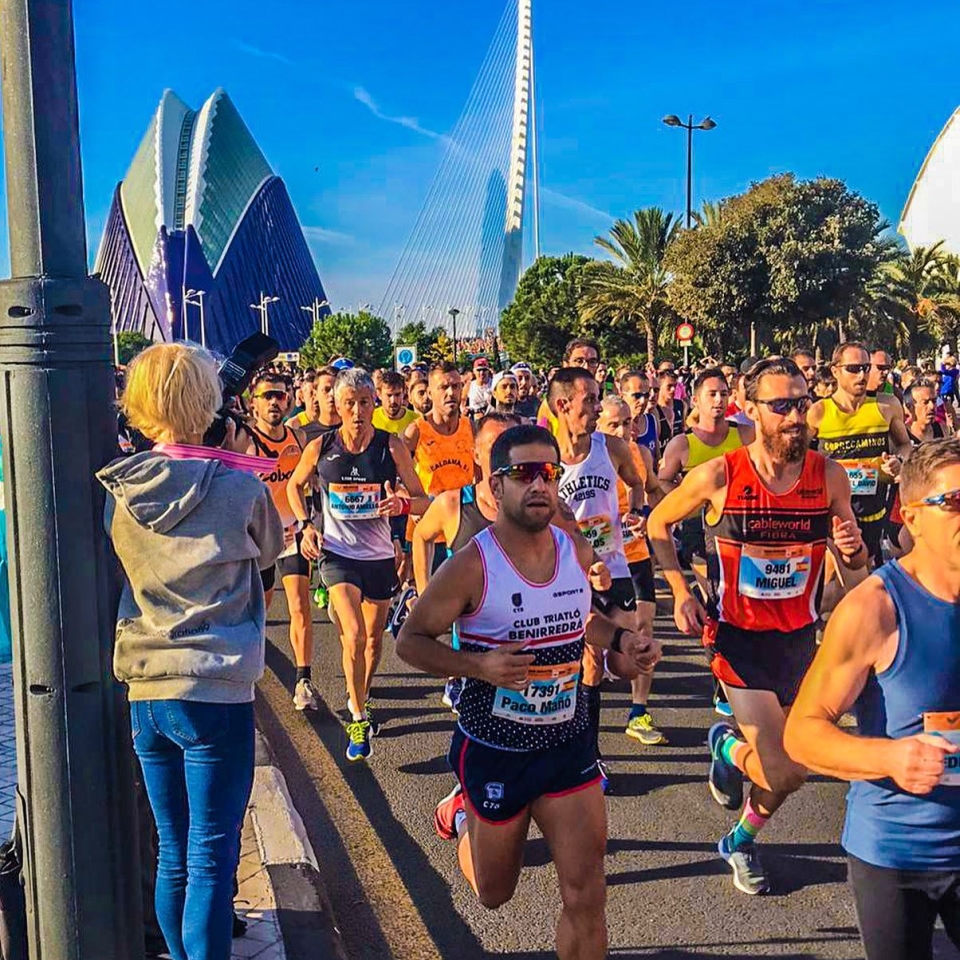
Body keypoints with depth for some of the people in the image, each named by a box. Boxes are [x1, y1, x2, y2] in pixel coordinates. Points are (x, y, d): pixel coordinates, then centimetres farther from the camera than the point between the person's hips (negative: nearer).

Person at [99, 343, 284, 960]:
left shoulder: (117, 491, 0)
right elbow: (270, 548, 9)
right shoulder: (239, 488, -12)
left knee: (173, 854, 19)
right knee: (212, 860, 4)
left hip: (144, 692, 5)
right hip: (217, 692, -5)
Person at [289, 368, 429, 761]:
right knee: (354, 635, -17)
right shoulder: (320, 448, -7)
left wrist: (402, 503, -27)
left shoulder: (392, 446, -9)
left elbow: (423, 500, -5)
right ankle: (358, 720, -1)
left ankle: (360, 697, 43)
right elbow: (295, 485, 13)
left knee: (374, 638, 15)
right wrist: (305, 525, 0)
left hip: (379, 555, 2)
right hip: (337, 552, -2)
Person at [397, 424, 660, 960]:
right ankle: (461, 814, 49)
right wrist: (479, 665, -27)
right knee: (494, 893, 19)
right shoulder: (472, 566, -19)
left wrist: (621, 640, -2)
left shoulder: (576, 553, -3)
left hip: (569, 745, 3)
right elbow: (411, 641, -11)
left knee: (587, 897, 0)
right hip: (493, 750, -3)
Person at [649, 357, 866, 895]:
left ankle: (742, 841, 44)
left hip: (800, 636, 4)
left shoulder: (829, 475, -8)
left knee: (791, 764, 13)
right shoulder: (718, 477, -16)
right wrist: (681, 592, -7)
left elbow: (856, 563, 5)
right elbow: (658, 524, 2)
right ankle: (728, 748, 27)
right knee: (786, 773, -9)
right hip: (738, 636, -3)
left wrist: (853, 549, -18)